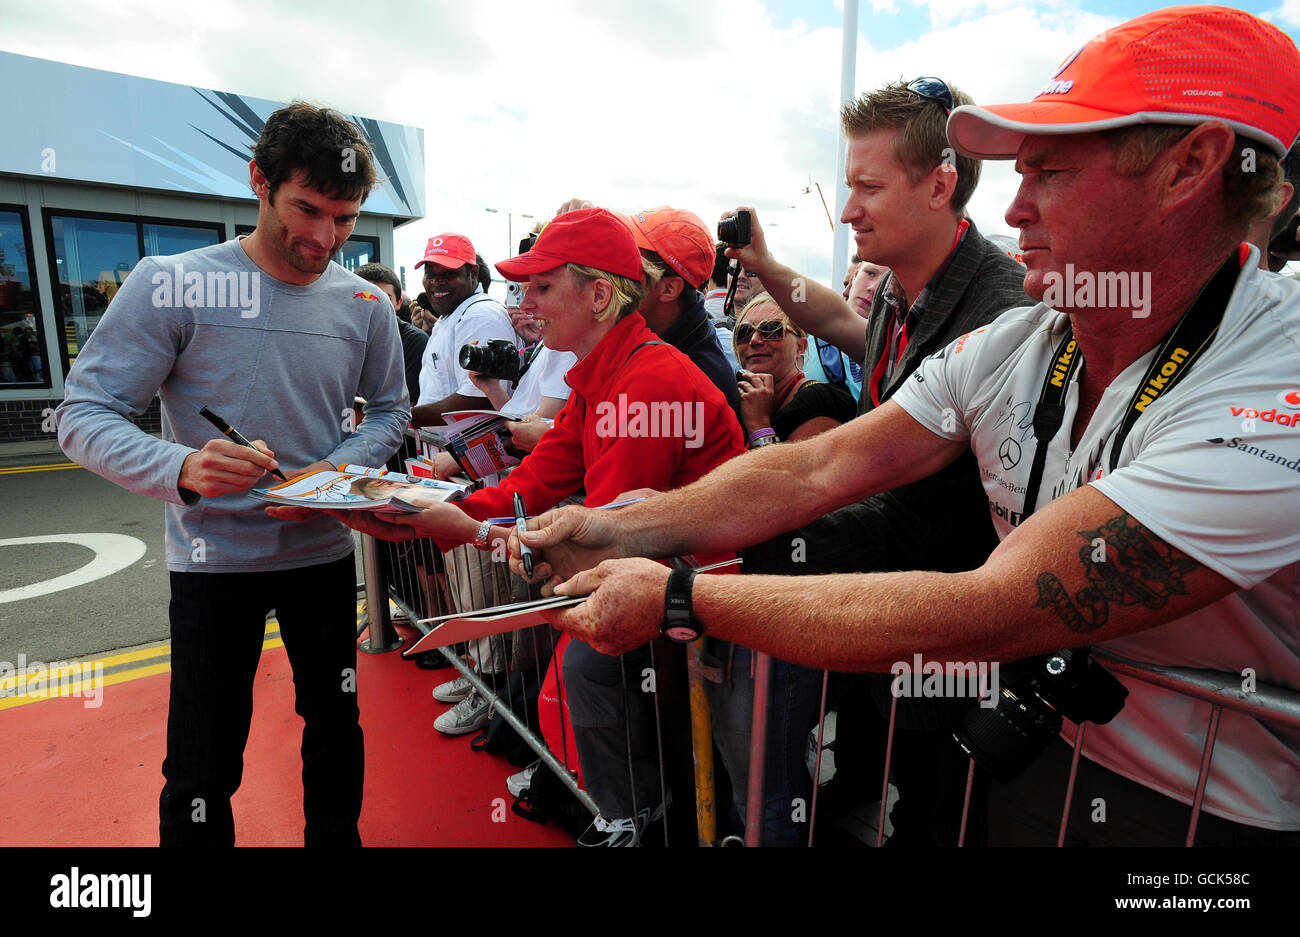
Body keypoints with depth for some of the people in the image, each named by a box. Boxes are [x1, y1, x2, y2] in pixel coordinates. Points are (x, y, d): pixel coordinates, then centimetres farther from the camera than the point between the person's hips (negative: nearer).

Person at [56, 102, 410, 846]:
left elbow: (389, 412, 7)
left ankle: (335, 838, 43)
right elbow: (84, 416, -12)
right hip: (213, 559, -3)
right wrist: (181, 469, -32)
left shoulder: (364, 305, -3)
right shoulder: (173, 284, -13)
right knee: (202, 772, 6)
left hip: (324, 553, 3)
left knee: (335, 730, 19)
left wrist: (335, 472, -13)